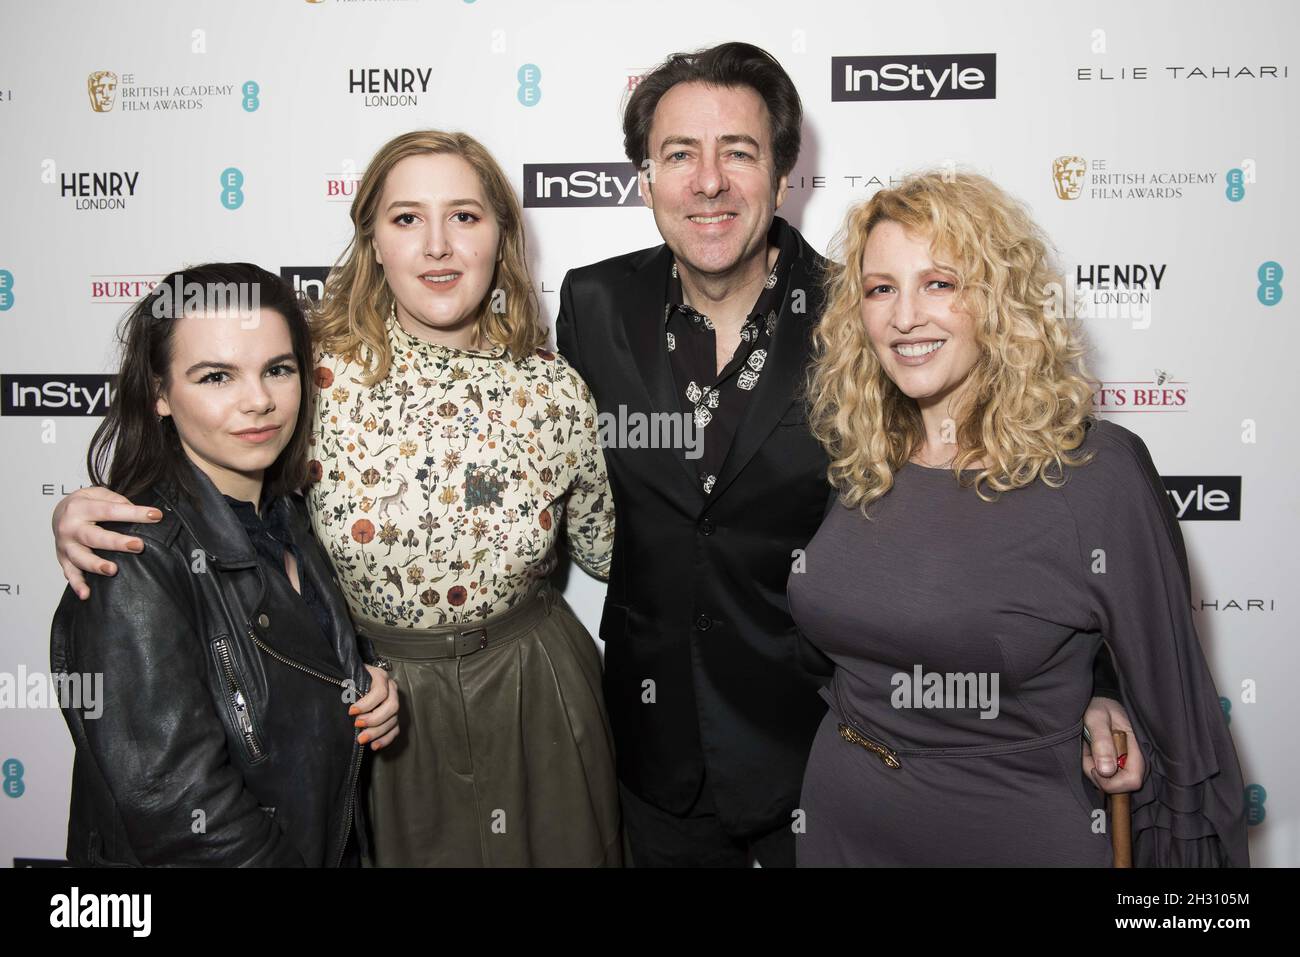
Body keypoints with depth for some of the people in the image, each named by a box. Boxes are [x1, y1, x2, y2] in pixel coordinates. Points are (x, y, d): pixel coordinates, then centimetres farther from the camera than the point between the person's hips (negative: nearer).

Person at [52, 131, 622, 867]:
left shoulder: (554, 389, -8)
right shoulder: (315, 375, -13)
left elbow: (608, 550, 5)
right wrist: (86, 514, -16)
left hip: (532, 697, 2)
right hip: (369, 700, -1)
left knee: (556, 850, 21)